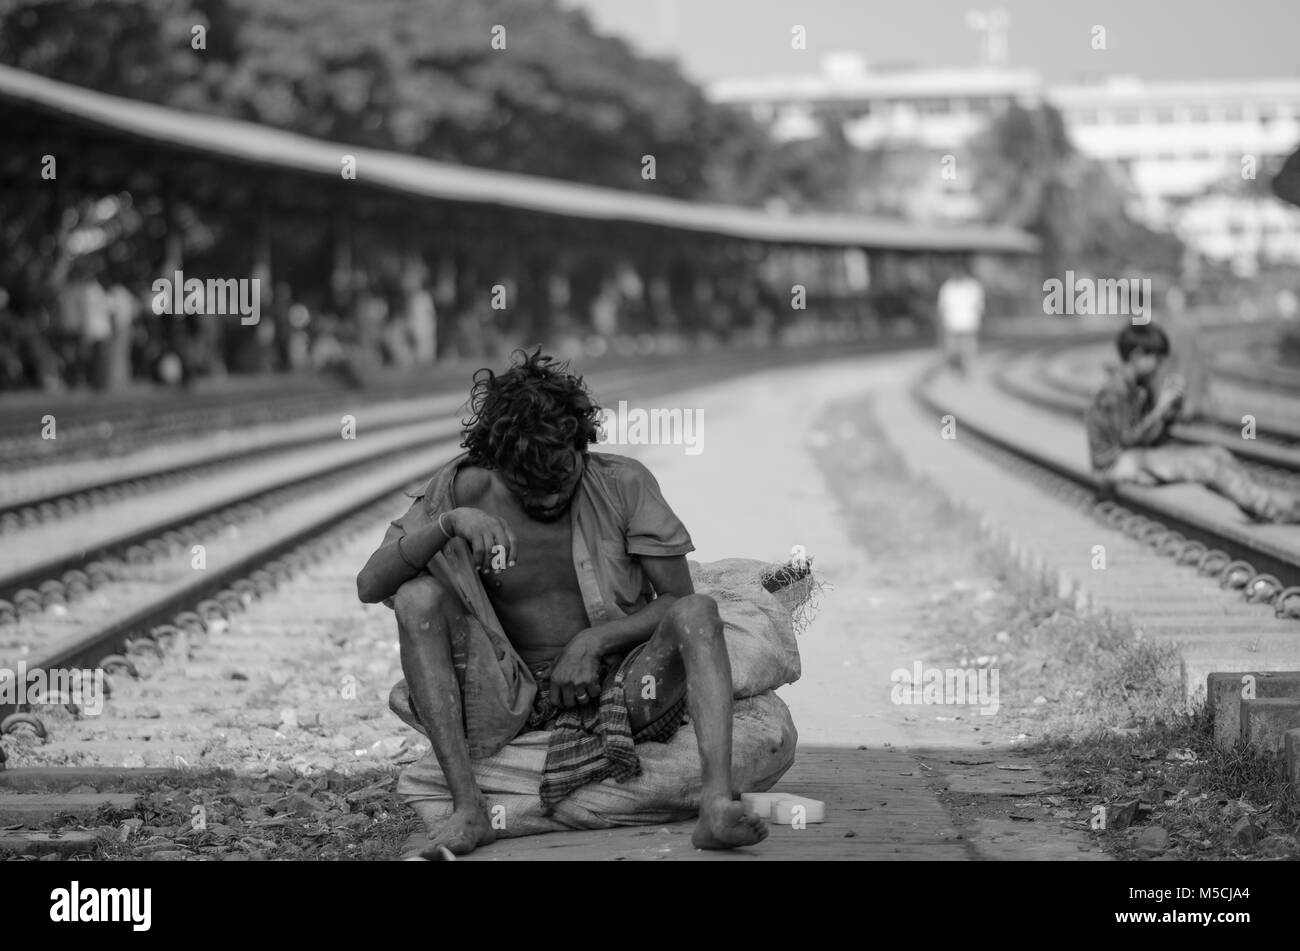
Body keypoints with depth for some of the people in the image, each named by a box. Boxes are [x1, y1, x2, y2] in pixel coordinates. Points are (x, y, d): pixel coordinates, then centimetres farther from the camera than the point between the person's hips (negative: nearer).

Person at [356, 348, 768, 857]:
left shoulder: (622, 484, -4)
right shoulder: (465, 490, -3)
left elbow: (678, 599, -2)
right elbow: (370, 586, -10)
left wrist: (593, 642, -18)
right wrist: (448, 524, -26)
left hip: (617, 683, 0)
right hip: (513, 699, 1)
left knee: (697, 612, -26)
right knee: (418, 599, -21)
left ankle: (717, 804, -45)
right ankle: (468, 809, -29)